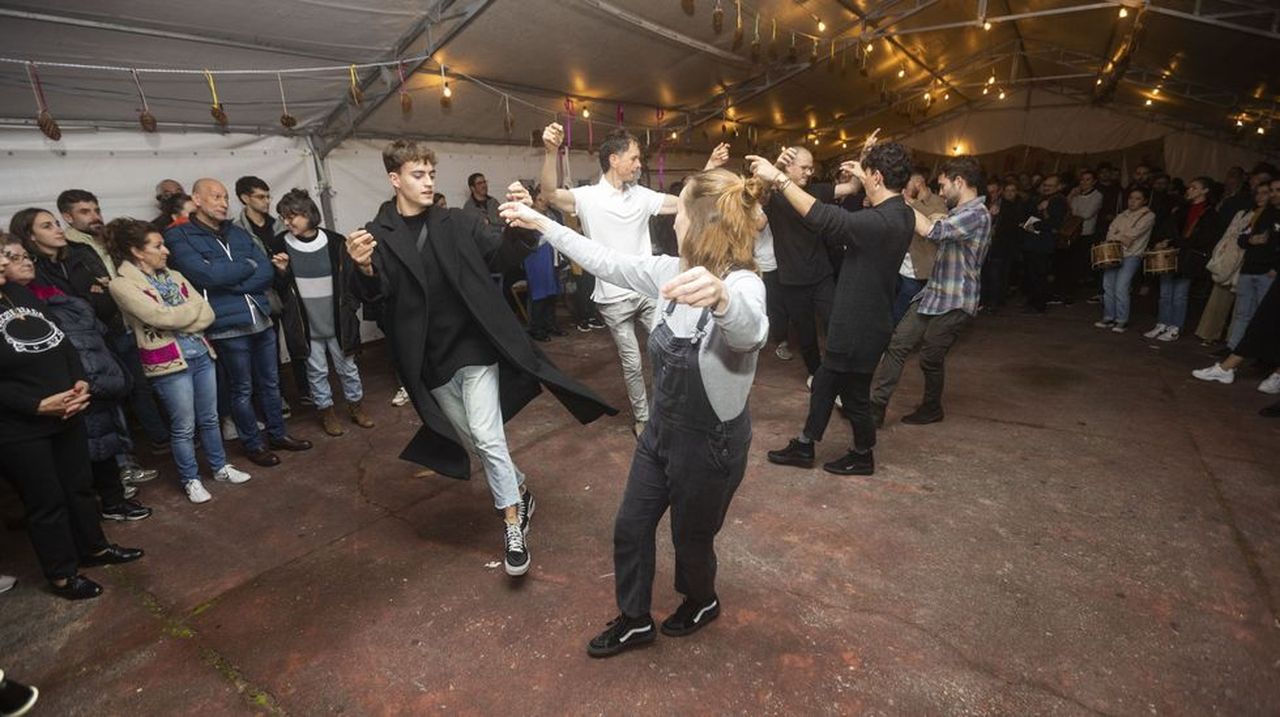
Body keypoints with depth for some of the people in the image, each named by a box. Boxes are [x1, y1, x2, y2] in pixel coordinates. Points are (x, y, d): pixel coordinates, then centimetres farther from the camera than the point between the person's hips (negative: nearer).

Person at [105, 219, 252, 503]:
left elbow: (207, 314, 4)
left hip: (201, 353, 6)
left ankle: (220, 467, 31)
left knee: (209, 418, 16)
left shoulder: (174, 276, 11)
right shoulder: (123, 285, -8)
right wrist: (194, 306, -3)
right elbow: (161, 317, -19)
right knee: (184, 426, 5)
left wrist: (178, 319, -13)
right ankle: (190, 480, 22)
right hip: (169, 362, -5)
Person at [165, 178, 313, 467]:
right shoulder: (179, 237, -4)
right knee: (242, 389, 7)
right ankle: (253, 444, 23)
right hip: (228, 326, -5)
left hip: (261, 319, 5)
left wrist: (230, 282, -12)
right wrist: (248, 265, -6)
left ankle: (277, 434, 31)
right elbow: (207, 274, -19)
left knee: (270, 382, 15)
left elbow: (267, 271, 1)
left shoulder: (237, 233, 12)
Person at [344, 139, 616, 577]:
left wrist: (520, 225, -27)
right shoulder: (377, 236, -1)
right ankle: (520, 493, 39)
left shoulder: (457, 223, 1)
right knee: (471, 439, 15)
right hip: (431, 361, 2)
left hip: (474, 347, -2)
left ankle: (513, 528, 3)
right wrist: (364, 271, -33)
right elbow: (374, 298, -10)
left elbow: (503, 254, -6)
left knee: (486, 436, -12)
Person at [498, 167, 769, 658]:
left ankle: (702, 603, 51)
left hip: (710, 444, -7)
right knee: (630, 528, 17)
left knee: (691, 539, 17)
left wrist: (719, 296, -74)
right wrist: (541, 224, 5)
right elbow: (607, 263, 3)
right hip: (662, 429, 7)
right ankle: (634, 621, 41)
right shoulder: (674, 272, -5)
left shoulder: (742, 285, -27)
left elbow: (750, 330, -51)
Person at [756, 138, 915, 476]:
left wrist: (778, 178, -33)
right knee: (823, 383, 18)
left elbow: (824, 217, -37)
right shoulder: (901, 214, 3)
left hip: (859, 330, -10)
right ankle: (804, 447, 30)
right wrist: (867, 167, 29)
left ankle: (862, 457, 33)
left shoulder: (881, 222, -28)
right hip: (857, 322, 10)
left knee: (854, 397, 10)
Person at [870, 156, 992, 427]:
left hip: (953, 303, -9)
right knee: (897, 344, 1)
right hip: (932, 294, 9)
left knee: (930, 358, 4)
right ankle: (875, 405, 3)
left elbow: (929, 229, -31)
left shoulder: (977, 214, -18)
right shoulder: (959, 213, 13)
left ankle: (932, 409, 28)